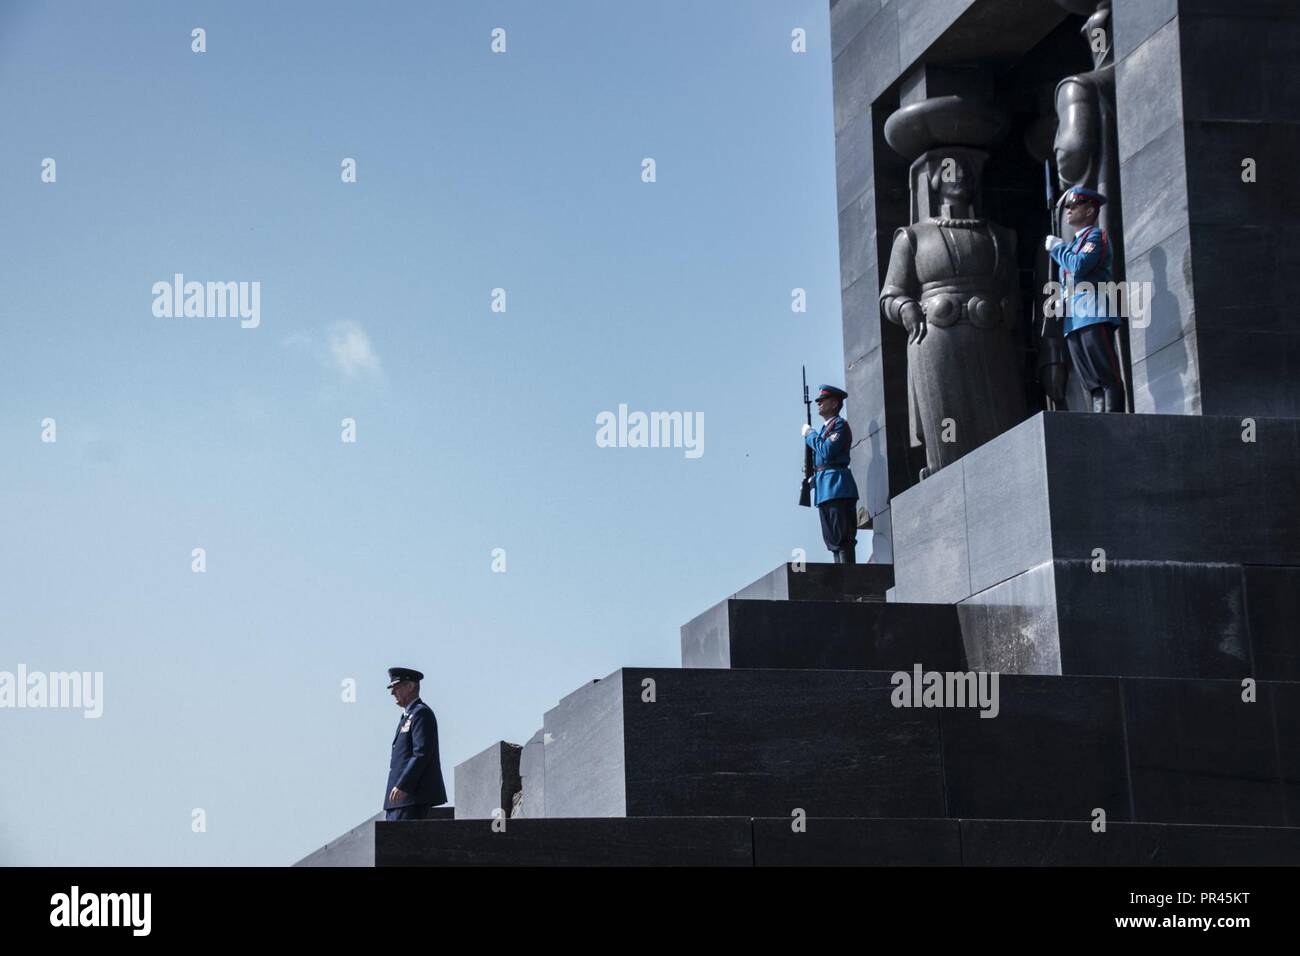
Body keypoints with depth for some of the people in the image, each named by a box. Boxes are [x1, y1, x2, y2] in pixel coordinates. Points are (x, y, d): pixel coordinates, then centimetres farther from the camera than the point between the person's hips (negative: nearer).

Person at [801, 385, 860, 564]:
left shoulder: (840, 425, -5)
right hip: (824, 489, 9)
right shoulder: (823, 428, 22)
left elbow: (827, 451, -17)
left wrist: (810, 435, -6)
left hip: (837, 486, -9)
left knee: (842, 537, -12)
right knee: (832, 539, 7)